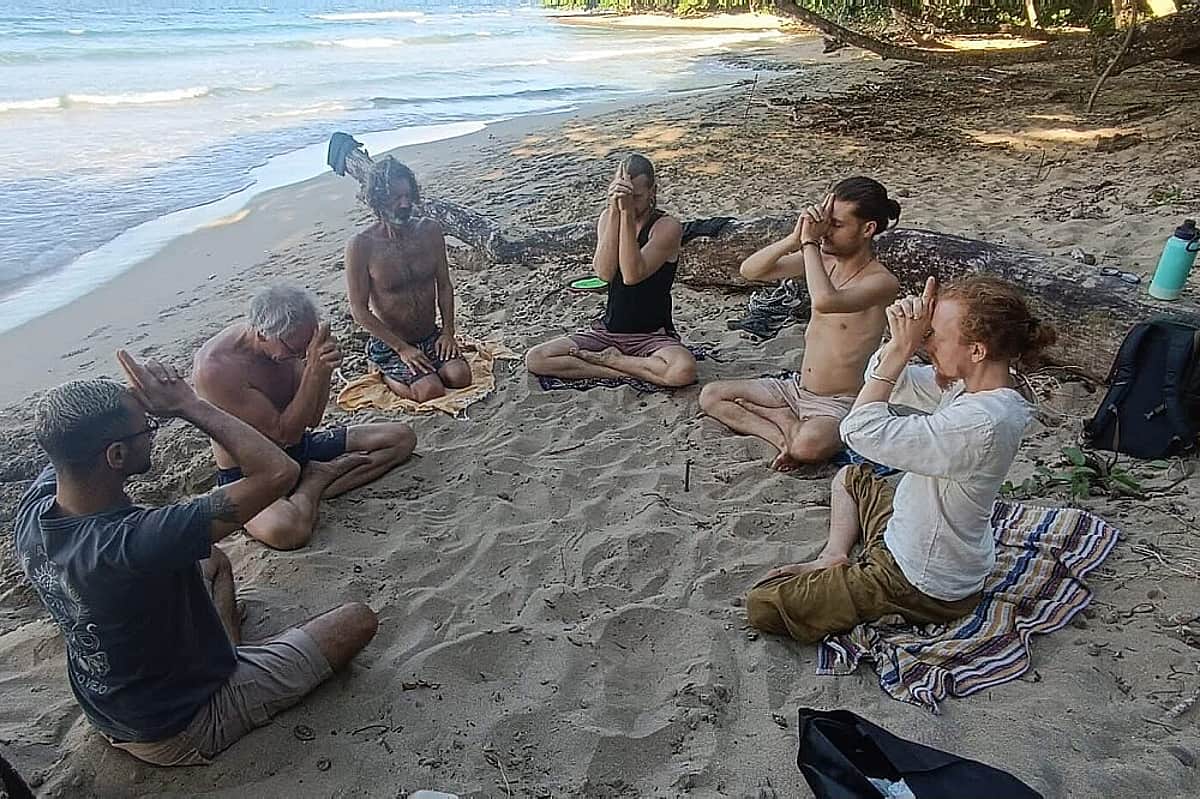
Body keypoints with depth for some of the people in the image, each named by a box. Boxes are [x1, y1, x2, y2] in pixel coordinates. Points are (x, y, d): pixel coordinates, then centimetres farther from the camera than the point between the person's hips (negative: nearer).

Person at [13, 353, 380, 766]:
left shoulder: (30, 512, -18)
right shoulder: (134, 544, -41)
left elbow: (68, 441, 4)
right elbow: (279, 471, -42)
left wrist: (138, 398, -18)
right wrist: (187, 404, -31)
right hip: (180, 732, -7)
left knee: (213, 559, 24)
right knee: (357, 620, 0)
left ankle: (231, 658, 19)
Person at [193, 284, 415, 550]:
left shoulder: (289, 341, -7)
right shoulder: (213, 369, -27)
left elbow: (312, 419, -4)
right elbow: (283, 433, -24)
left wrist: (324, 369, -21)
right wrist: (314, 370, -31)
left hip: (300, 449, 7)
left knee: (402, 437, 1)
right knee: (285, 529, -42)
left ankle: (315, 479, -9)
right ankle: (313, 488, -9)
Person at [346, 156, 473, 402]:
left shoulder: (430, 230, -2)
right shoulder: (361, 246, -15)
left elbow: (444, 285, 7)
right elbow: (359, 310, -13)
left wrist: (448, 332, -5)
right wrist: (402, 348, -16)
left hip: (432, 336, 4)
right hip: (389, 344, -4)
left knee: (460, 377, -20)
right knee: (432, 392, -23)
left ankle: (419, 366, 10)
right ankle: (386, 373, 7)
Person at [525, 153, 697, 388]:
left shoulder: (667, 226, -11)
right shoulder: (609, 216, 2)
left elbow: (632, 275, -28)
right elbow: (604, 272, -17)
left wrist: (628, 212, -28)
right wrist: (615, 211, -23)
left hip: (653, 335, -3)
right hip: (608, 330, 4)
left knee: (684, 371, -37)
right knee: (534, 359, -13)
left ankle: (609, 359, -11)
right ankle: (626, 372, -13)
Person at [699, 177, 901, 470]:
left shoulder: (882, 282, -20)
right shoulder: (822, 258, 1)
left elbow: (824, 301, -40)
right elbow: (750, 270, -2)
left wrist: (810, 241, -27)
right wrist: (794, 239, -18)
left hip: (839, 404, -8)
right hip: (796, 387, 8)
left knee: (807, 445, -40)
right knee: (711, 396, -1)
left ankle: (784, 420, -7)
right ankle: (787, 433, -10)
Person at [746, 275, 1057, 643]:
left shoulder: (979, 424, -36)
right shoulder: (975, 384, -6)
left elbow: (861, 431, -31)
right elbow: (880, 376, 2)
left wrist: (903, 347, -28)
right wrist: (905, 339, -18)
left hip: (923, 588, -9)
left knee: (761, 606, -7)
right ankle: (833, 559, 18)